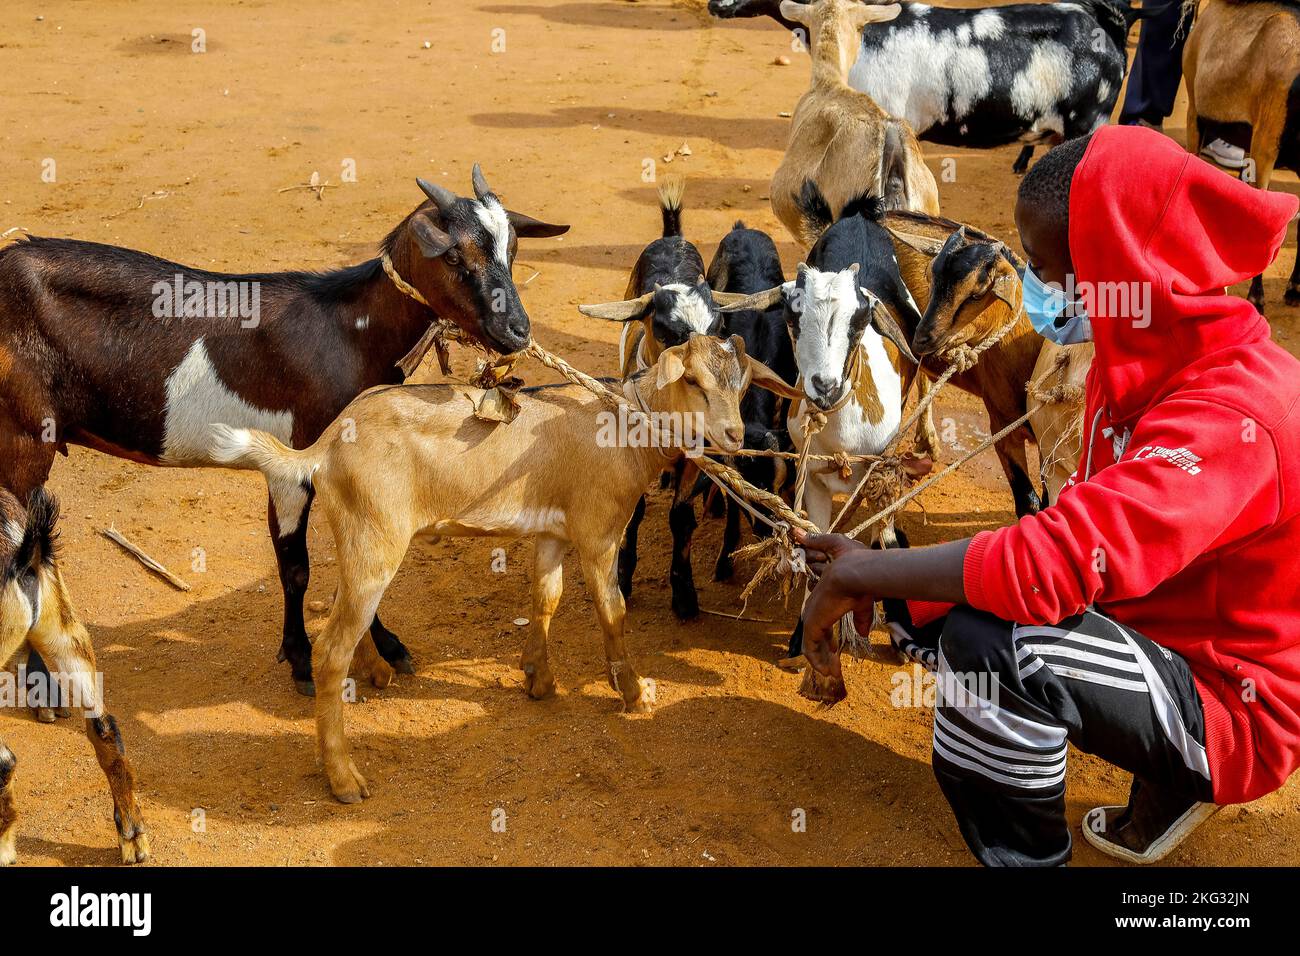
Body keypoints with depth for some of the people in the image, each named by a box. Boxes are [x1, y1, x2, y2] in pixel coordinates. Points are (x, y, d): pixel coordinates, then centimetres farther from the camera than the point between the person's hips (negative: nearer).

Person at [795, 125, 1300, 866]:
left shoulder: (1231, 415, -29)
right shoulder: (1149, 365, 1)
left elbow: (1050, 567, -38)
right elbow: (1087, 529, 4)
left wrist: (861, 572, -24)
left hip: (1232, 709, -9)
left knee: (989, 639, -32)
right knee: (917, 597, 6)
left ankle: (1025, 853, -5)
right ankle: (1166, 782, 12)